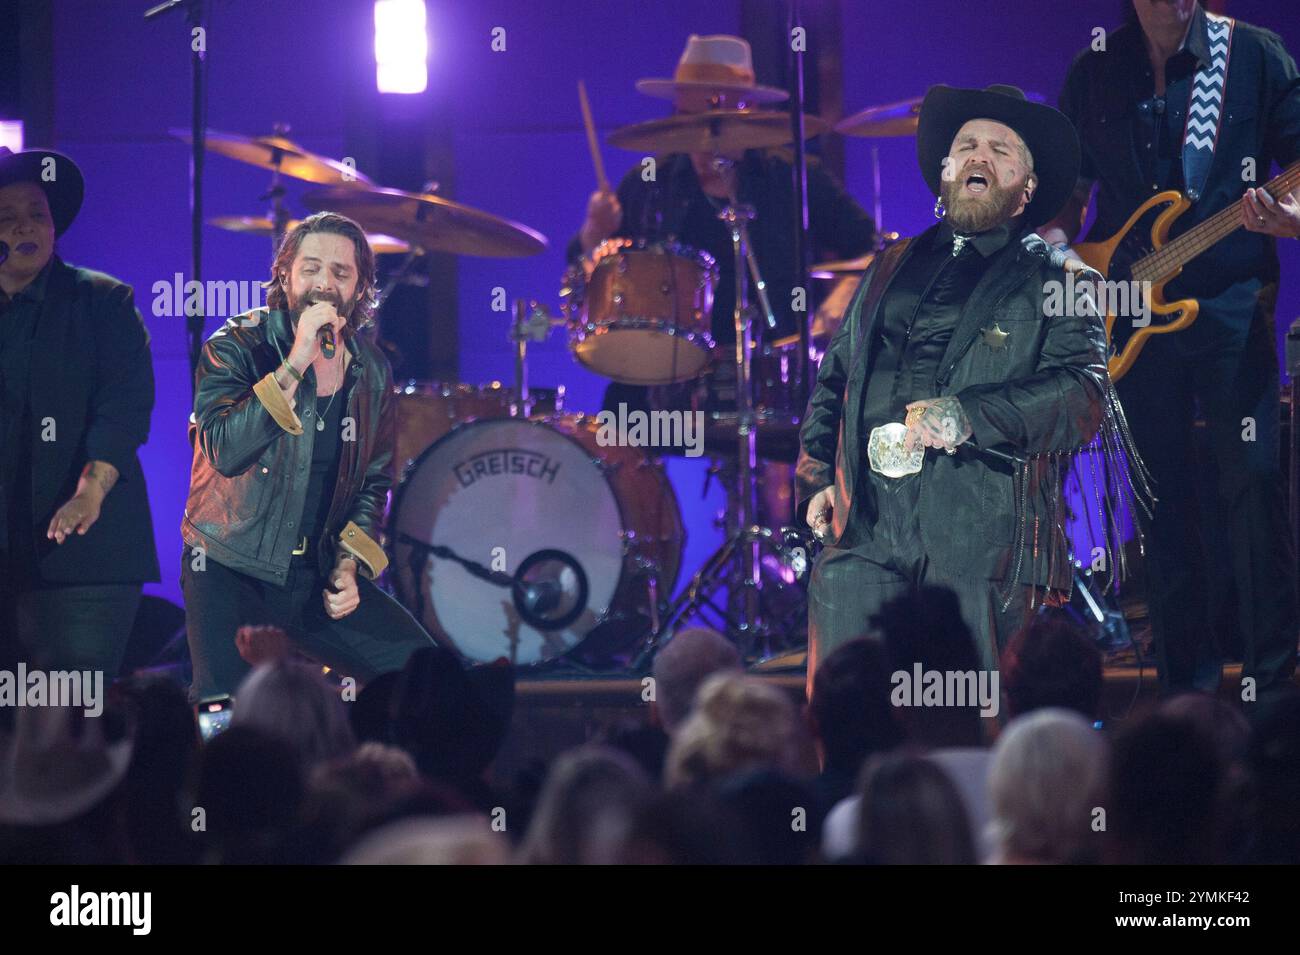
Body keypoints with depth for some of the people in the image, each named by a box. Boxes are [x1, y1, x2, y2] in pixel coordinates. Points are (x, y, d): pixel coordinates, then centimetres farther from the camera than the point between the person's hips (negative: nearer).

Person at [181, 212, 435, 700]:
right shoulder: (236, 347, -9)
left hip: (319, 573, 5)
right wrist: (296, 364, -28)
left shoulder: (371, 371, 6)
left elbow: (373, 482, 16)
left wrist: (349, 564, 1)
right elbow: (225, 450, -25)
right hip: (230, 569, -5)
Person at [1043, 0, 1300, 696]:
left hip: (1233, 302, -3)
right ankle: (1186, 687, 14)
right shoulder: (1093, 73, 8)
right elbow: (1071, 191, 18)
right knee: (1164, 494, 6)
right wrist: (1053, 246, -1)